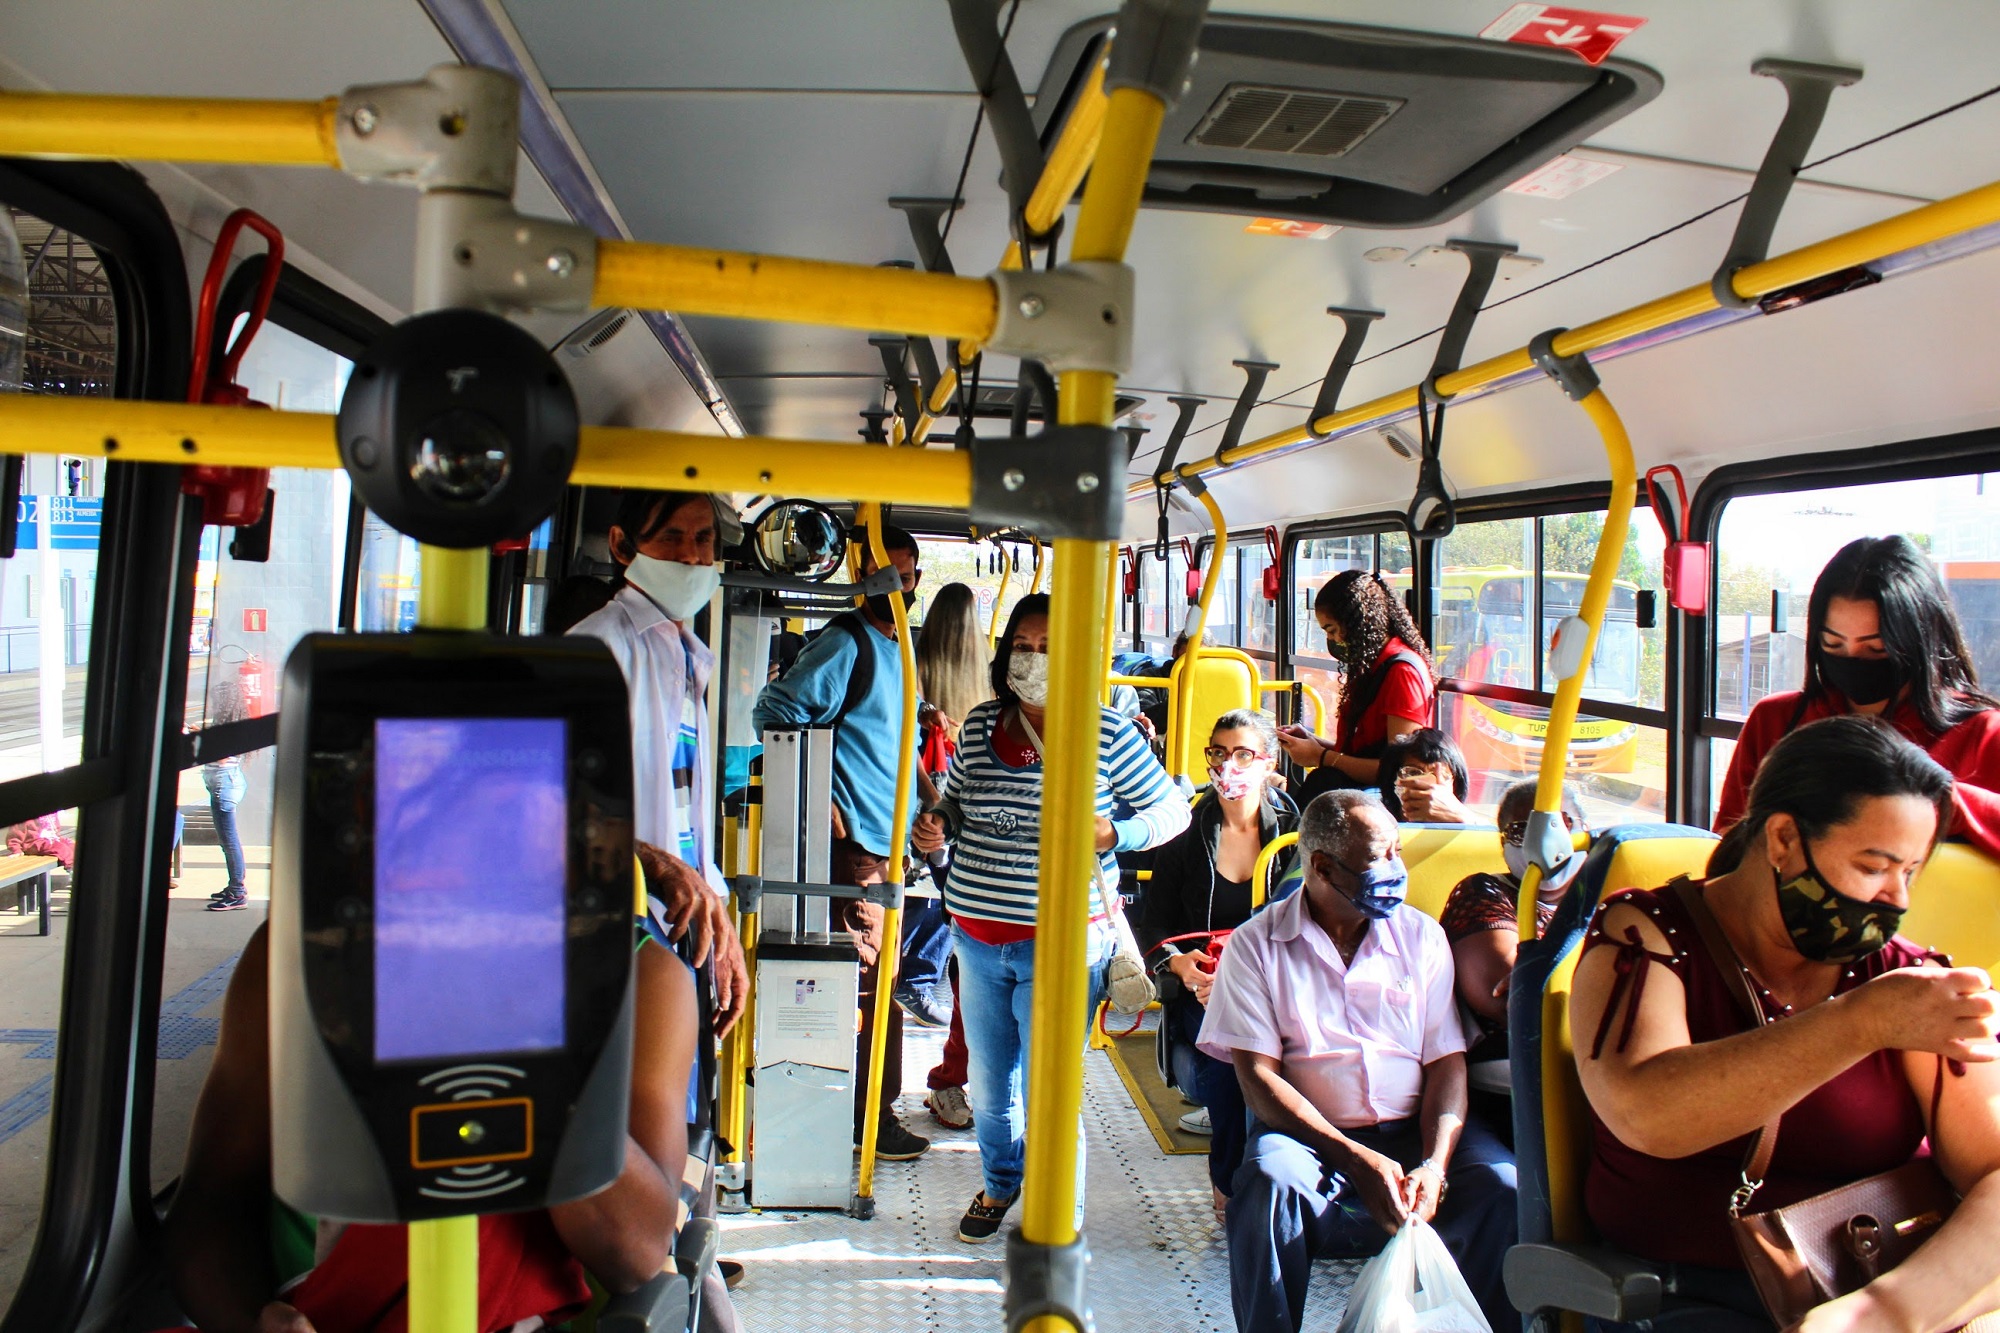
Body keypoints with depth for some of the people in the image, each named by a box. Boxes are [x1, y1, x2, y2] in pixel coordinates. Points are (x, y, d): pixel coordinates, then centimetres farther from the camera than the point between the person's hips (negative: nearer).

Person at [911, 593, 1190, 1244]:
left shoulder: (1108, 734, -9)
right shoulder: (979, 726, 3)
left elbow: (1172, 808, 0)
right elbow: (956, 798, 18)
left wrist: (1110, 834, -17)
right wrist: (937, 825, -4)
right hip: (978, 937, 5)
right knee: (989, 1083, 20)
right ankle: (998, 1182, 48)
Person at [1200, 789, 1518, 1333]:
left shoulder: (1422, 936, 9)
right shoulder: (1256, 944, 0)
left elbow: (1447, 1064, 5)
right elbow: (1258, 1078, -6)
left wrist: (1435, 1166, -14)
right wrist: (1356, 1160, -18)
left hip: (1414, 1130, 3)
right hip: (1308, 1134, -2)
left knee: (1508, 1191, -25)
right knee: (1272, 1181, -34)